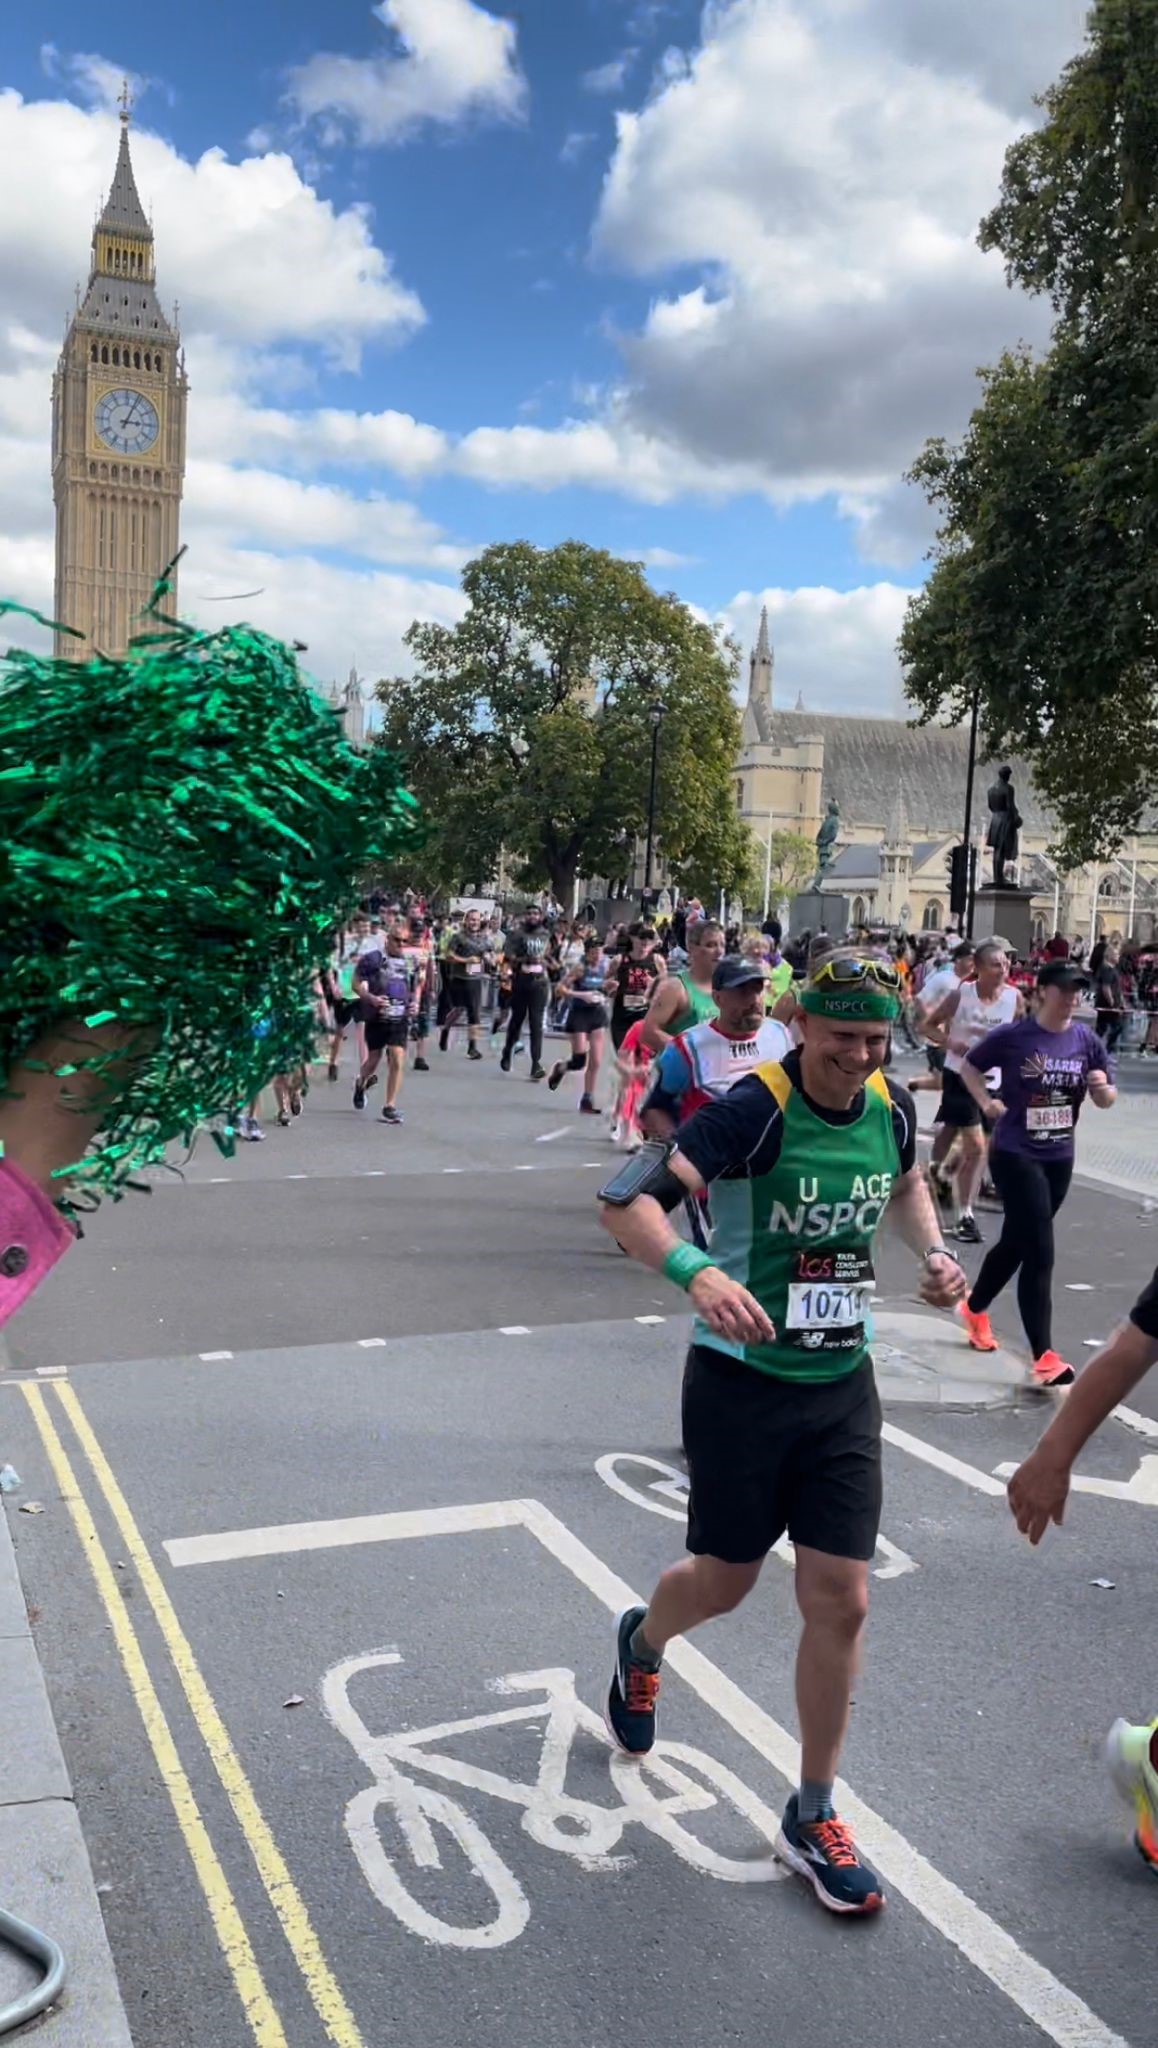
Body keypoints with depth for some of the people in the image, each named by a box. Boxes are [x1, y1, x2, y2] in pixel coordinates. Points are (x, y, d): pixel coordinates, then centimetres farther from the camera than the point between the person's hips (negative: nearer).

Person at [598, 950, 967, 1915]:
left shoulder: (893, 1106, -2)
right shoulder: (756, 1109, -21)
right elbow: (625, 1199, -29)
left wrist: (934, 1249, 3)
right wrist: (698, 1272, -46)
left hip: (842, 1384, 5)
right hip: (743, 1379, -4)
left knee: (841, 1602, 4)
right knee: (724, 1582, 12)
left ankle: (813, 1816, 25)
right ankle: (642, 1644, 50)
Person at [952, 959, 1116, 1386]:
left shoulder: (1086, 1039, 1)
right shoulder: (1012, 1037, -10)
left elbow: (1105, 1100, 7)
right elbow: (969, 1065, 6)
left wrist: (1102, 1088, -16)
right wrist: (987, 1103, -8)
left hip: (1059, 1158, 5)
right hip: (1015, 1155, -5)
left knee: (1016, 1243, 19)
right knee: (1040, 1253, -10)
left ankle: (974, 1308, 43)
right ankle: (1044, 1357, -6)